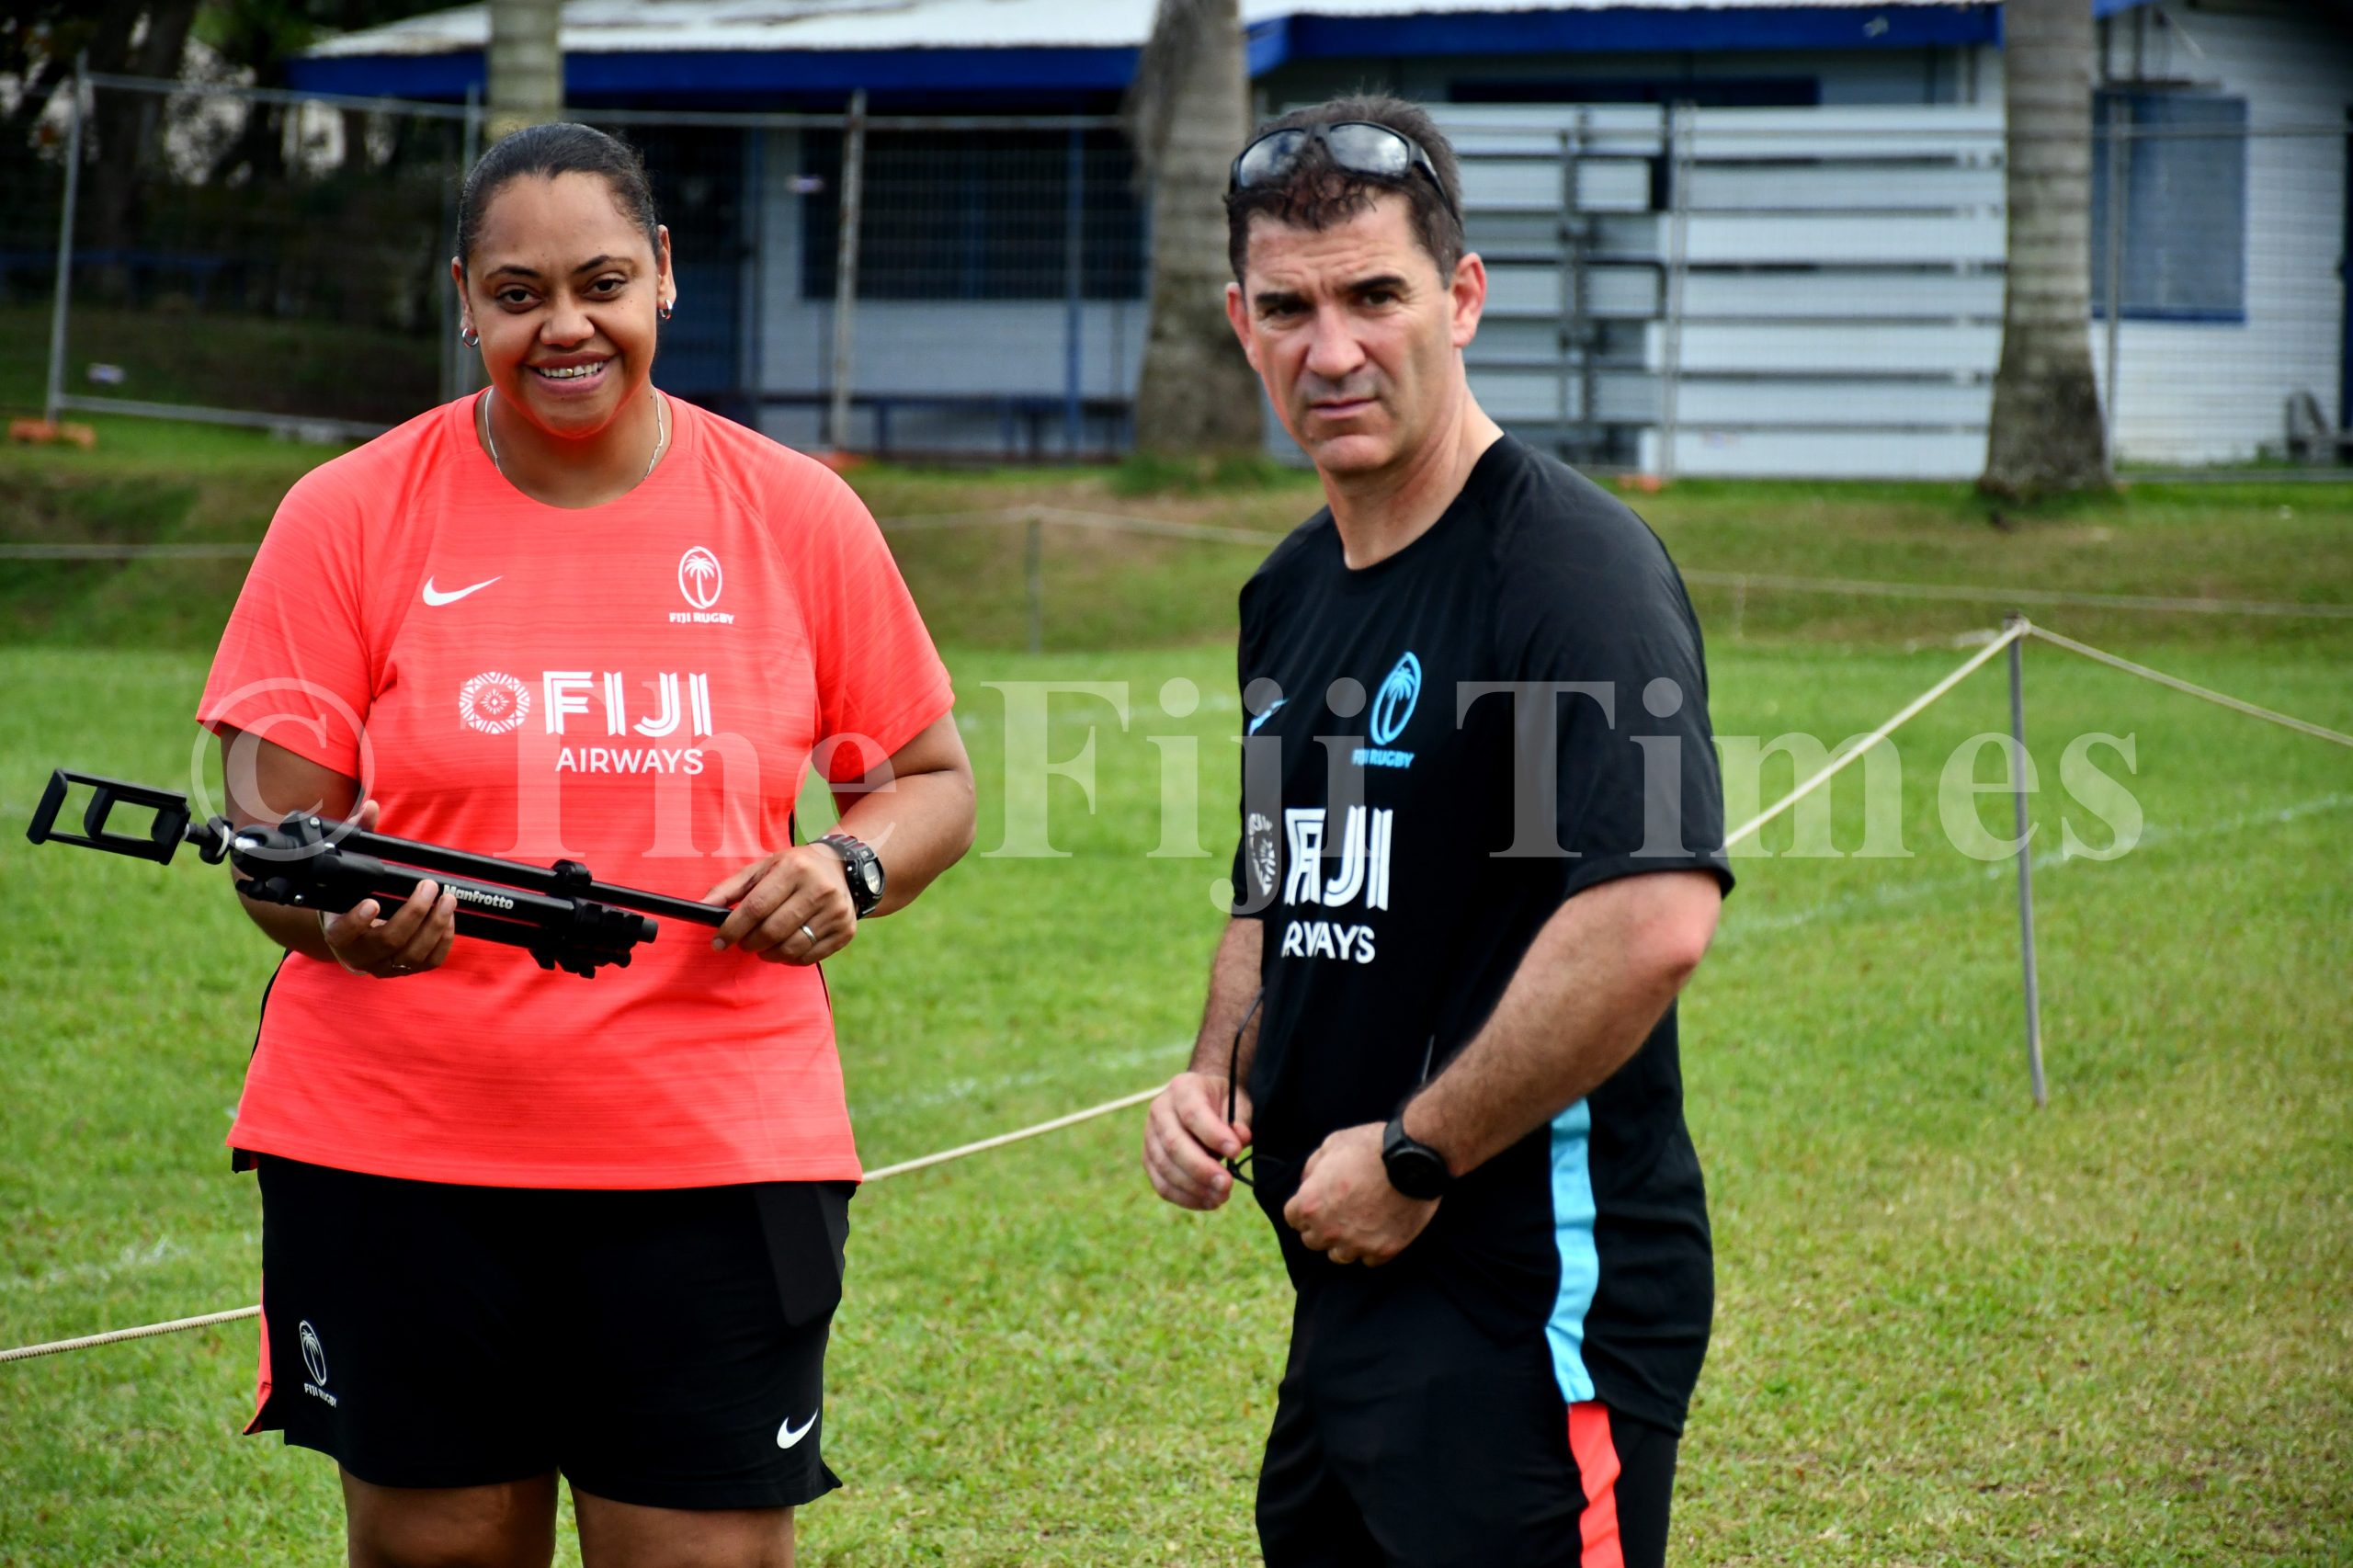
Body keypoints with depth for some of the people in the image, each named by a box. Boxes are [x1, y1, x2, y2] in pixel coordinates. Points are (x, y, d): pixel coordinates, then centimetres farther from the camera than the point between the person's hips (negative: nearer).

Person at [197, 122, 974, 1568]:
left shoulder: (798, 515, 4)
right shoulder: (351, 514, 1)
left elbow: (934, 780, 13)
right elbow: (270, 823, -2)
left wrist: (852, 869, -9)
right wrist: (339, 916, -24)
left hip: (714, 1157, 0)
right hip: (396, 1149, 0)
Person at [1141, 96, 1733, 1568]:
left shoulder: (1571, 561, -15)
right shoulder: (1291, 591, 14)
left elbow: (1654, 920, -26)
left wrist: (1415, 1158, -18)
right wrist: (1219, 1076, 7)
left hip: (1538, 1299, -9)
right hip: (1346, 1304, 9)